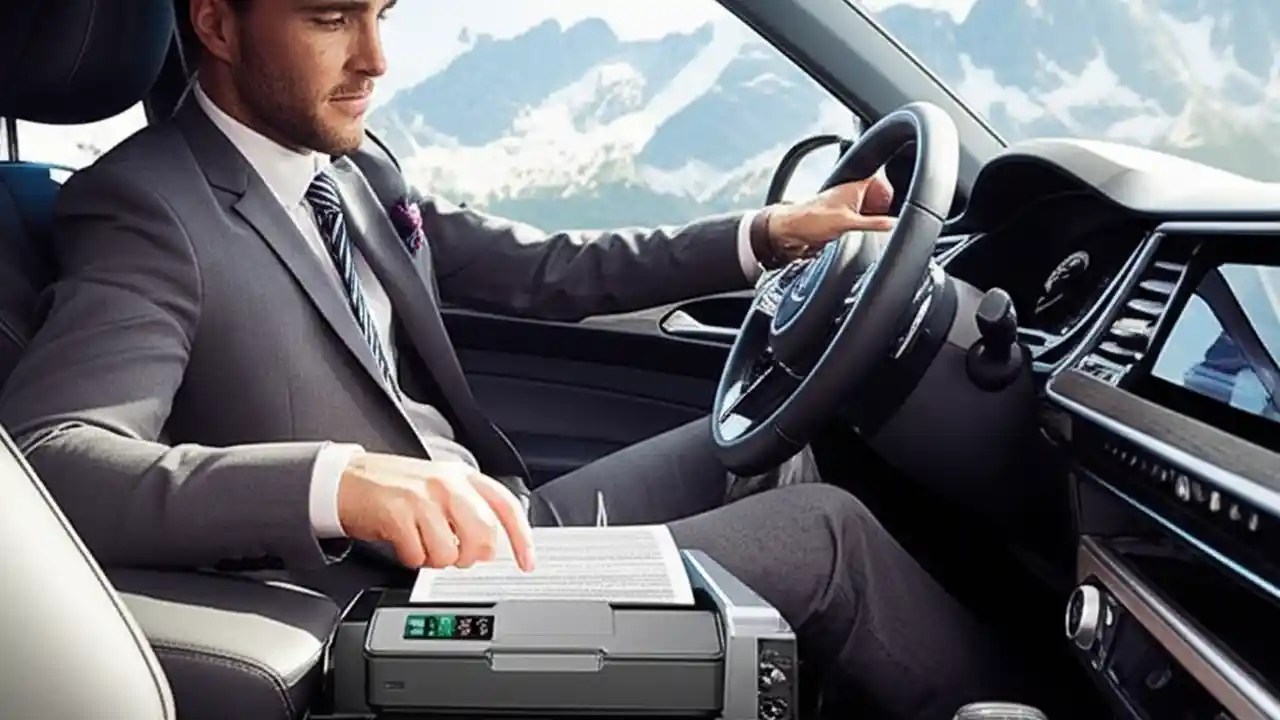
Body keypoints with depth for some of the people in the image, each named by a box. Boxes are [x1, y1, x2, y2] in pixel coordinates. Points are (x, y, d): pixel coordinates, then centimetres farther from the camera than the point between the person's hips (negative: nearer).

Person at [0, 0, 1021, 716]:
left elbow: (545, 271, 13)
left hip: (483, 534, 9)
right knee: (824, 532, -6)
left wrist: (765, 234, 5)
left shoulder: (344, 171, 7)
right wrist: (337, 481, -48)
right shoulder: (145, 210, -19)